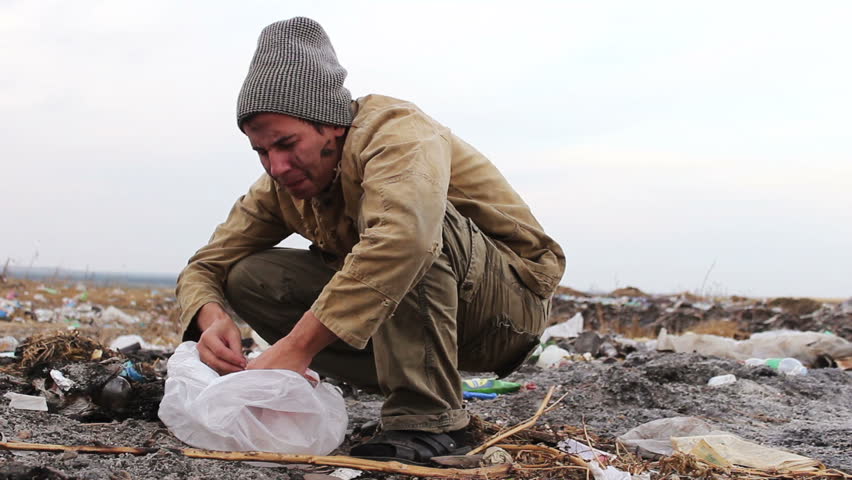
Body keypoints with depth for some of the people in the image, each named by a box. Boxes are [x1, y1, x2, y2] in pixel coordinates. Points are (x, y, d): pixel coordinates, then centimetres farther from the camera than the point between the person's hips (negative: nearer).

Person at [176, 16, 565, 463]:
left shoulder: (397, 129, -25)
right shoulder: (281, 185, -1)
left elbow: (402, 236, -46)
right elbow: (206, 266, 1)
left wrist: (299, 344, -47)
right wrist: (211, 318, -25)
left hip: (514, 297, -7)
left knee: (397, 208, -35)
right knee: (248, 276, -7)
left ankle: (428, 417, -28)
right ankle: (411, 387, -4)